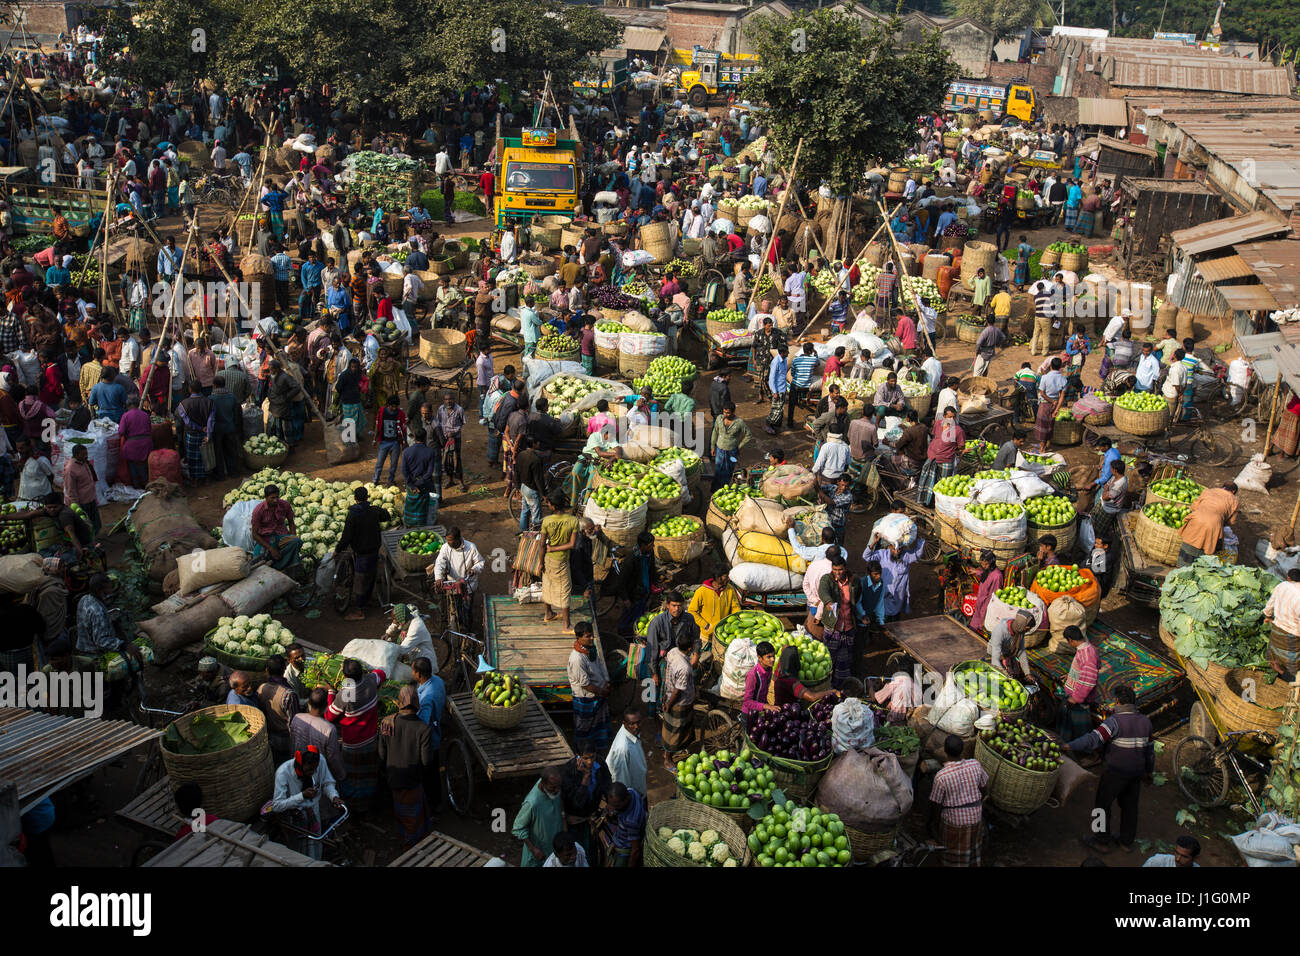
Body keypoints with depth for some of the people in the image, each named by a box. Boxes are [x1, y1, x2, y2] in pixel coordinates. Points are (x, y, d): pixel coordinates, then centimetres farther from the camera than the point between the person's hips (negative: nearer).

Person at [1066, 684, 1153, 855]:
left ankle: (1102, 841, 17)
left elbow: (1093, 739, -31)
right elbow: (1150, 749, 13)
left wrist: (1070, 746, -37)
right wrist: (1149, 770, 27)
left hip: (1115, 772, -7)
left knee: (1102, 804, 9)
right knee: (1129, 805, 20)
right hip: (1136, 772, 7)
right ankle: (1127, 841, 32)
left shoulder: (1115, 721, -20)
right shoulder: (1145, 721, 2)